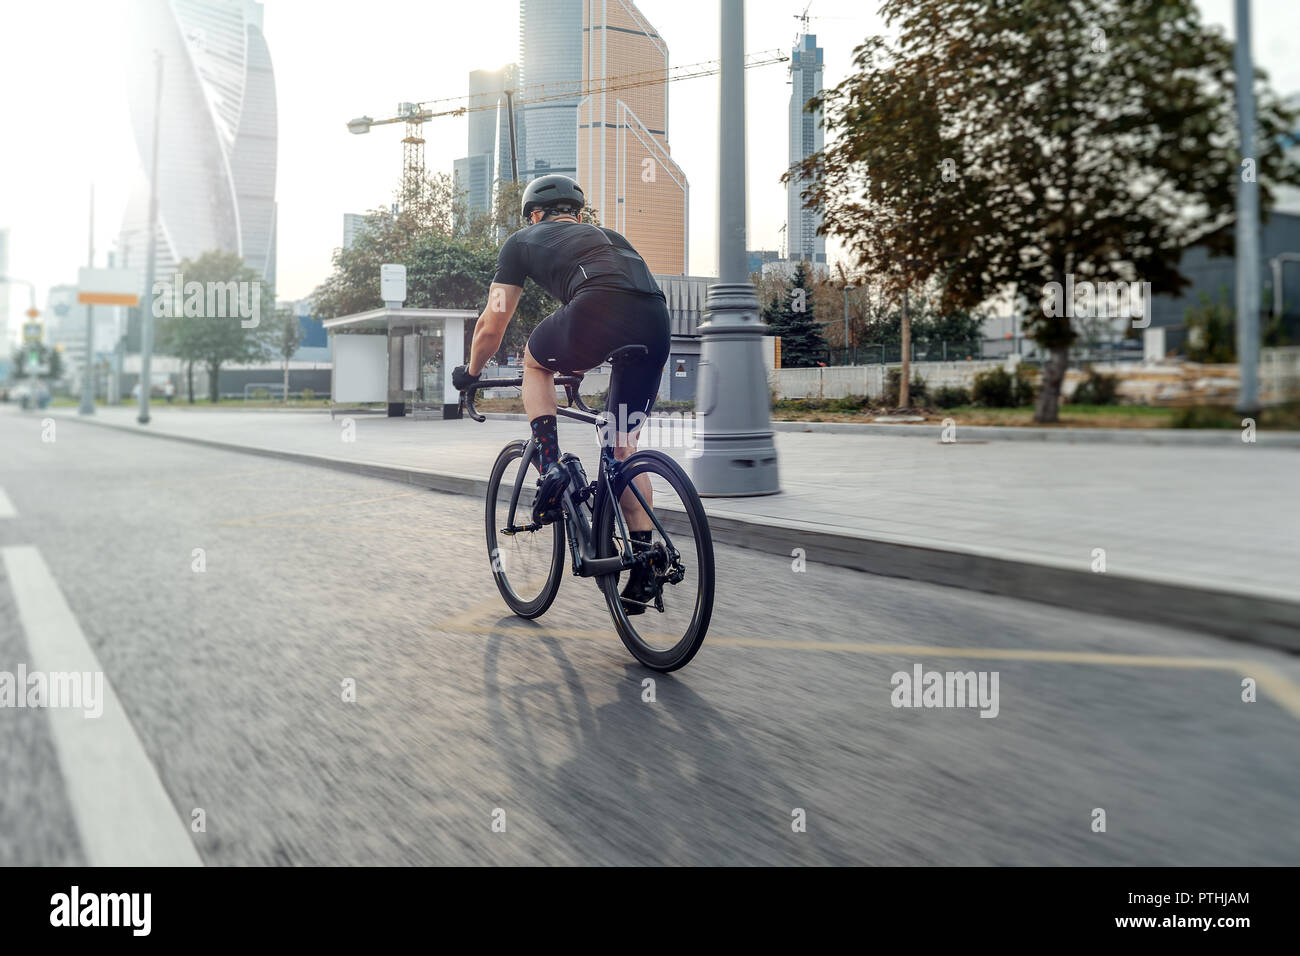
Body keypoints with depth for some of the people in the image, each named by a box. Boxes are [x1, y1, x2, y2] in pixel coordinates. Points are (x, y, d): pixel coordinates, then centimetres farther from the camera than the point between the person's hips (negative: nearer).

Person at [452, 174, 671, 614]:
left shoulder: (523, 240, 27)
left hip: (598, 313, -4)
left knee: (535, 361, 30)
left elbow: (491, 327, 28)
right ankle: (643, 568, 17)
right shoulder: (607, 235, 40)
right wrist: (579, 368, 65)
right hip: (658, 323, 5)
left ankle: (549, 468, 14)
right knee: (624, 447, 19)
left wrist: (471, 371, 47)